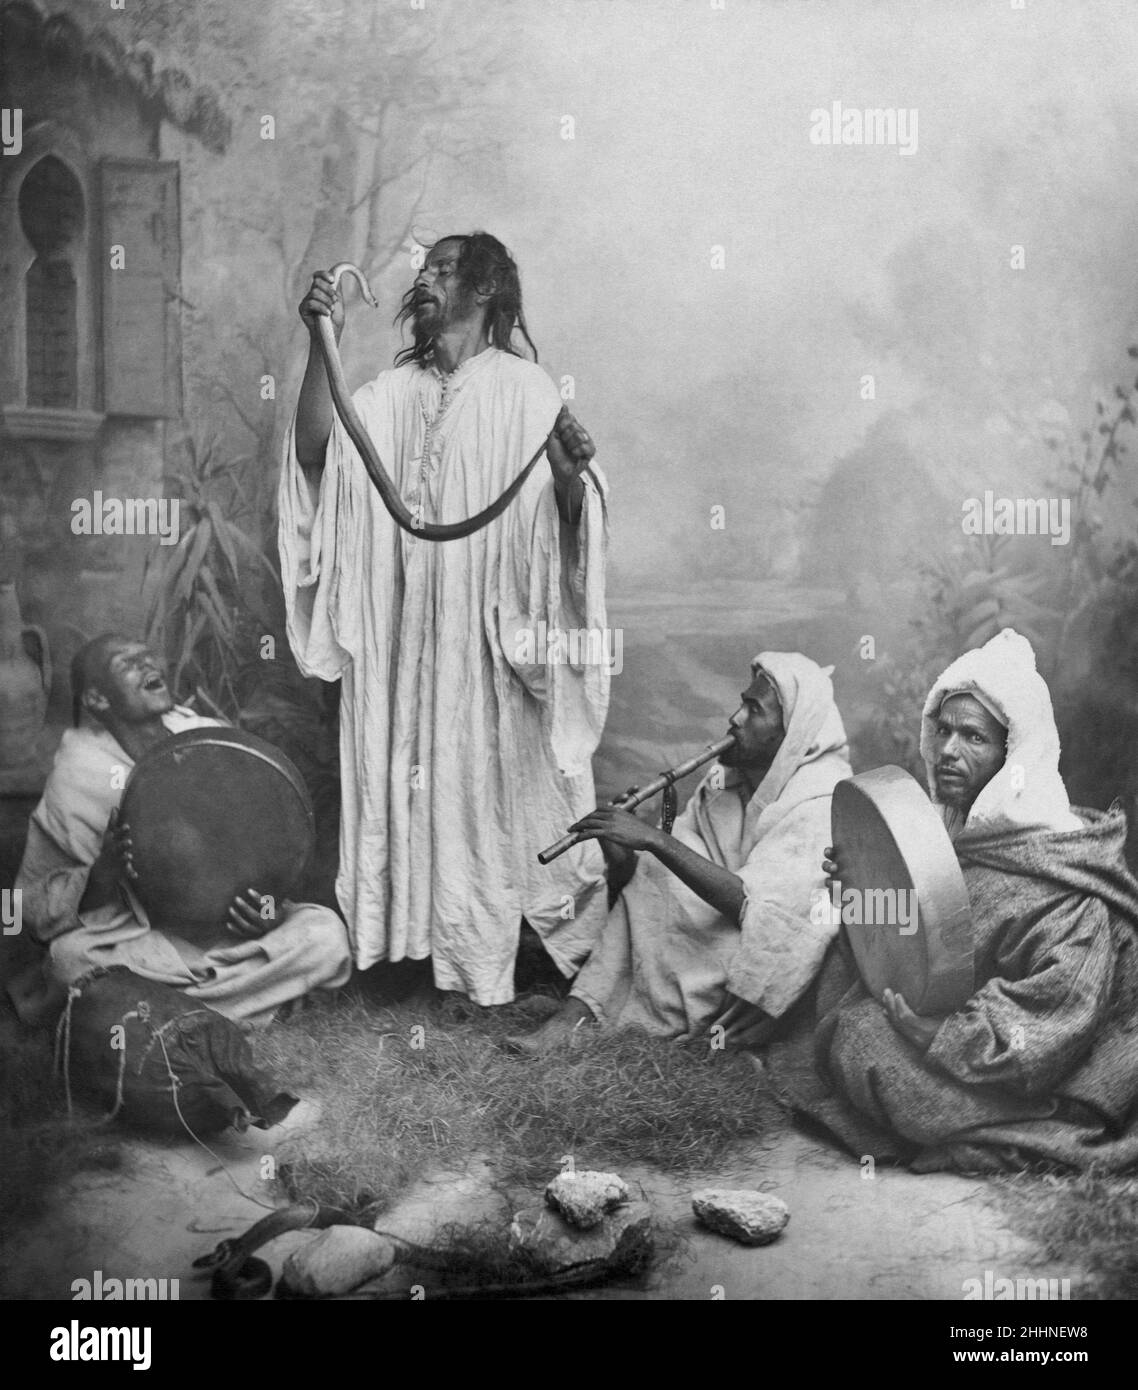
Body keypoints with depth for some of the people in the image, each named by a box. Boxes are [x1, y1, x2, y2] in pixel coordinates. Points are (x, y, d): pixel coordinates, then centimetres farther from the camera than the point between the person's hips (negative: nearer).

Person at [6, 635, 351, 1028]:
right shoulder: (79, 777, -10)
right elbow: (31, 907, -8)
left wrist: (267, 908, -17)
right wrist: (99, 877, -29)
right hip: (136, 940, -3)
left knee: (327, 933, -23)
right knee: (73, 954, -35)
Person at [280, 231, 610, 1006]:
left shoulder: (521, 389, -2)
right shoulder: (394, 391, 9)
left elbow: (566, 515, -6)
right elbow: (315, 448, -6)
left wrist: (572, 468, -28)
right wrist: (323, 342, -15)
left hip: (492, 632, -4)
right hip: (405, 631, 4)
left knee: (493, 778, 3)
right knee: (419, 777, 7)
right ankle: (441, 936, 19)